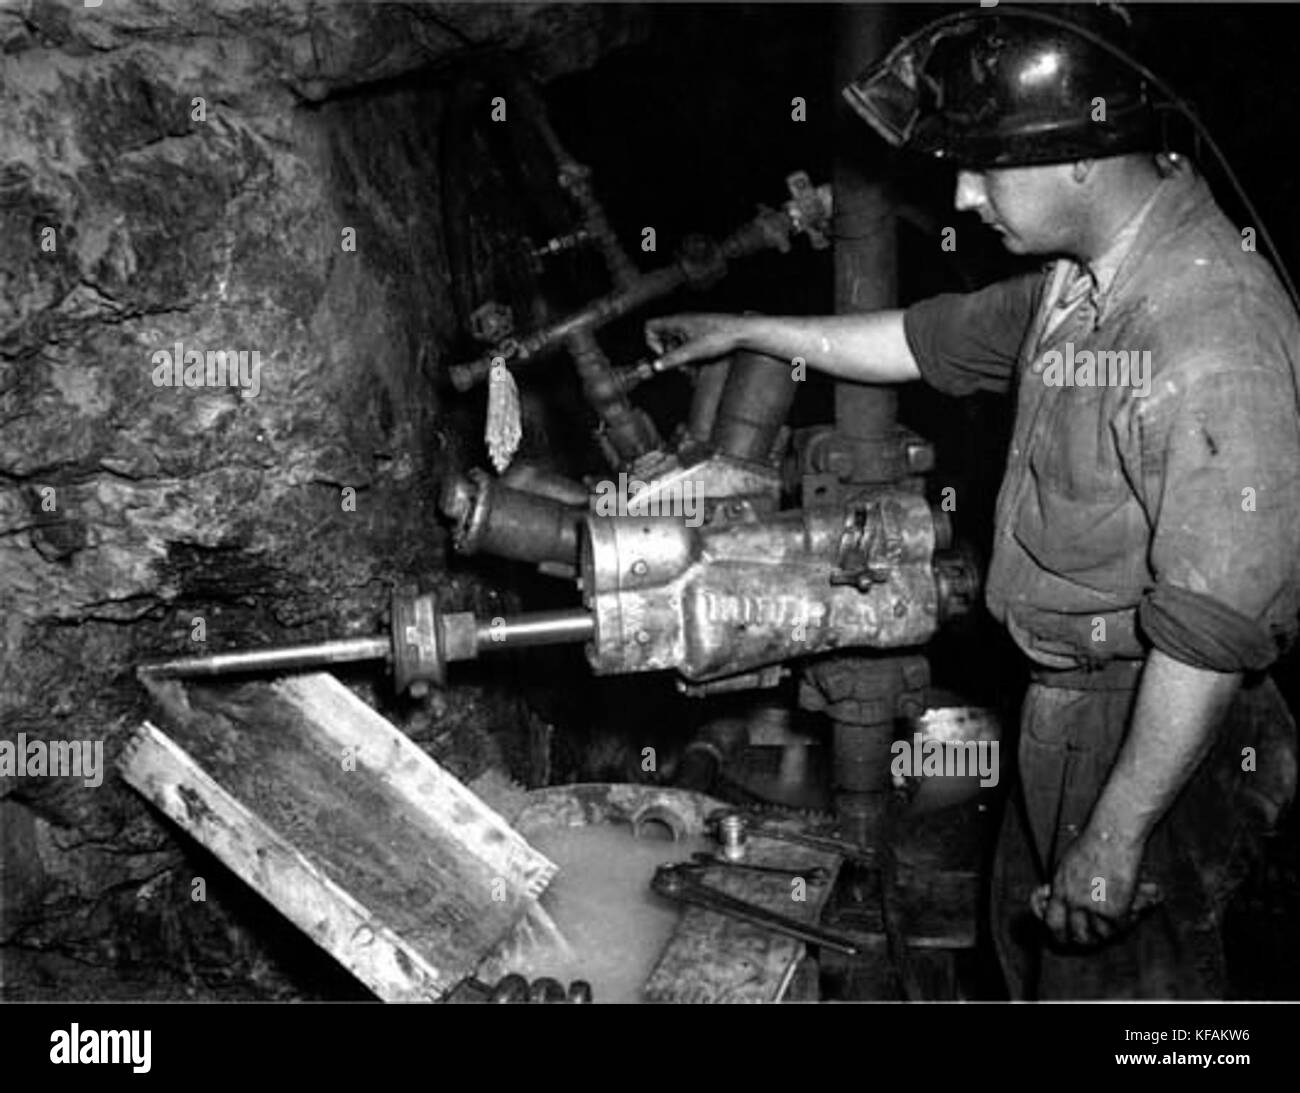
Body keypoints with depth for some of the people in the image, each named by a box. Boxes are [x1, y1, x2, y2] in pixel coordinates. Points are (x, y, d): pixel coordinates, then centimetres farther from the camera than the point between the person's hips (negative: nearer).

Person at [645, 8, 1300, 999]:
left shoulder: (1211, 341, -30)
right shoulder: (1082, 276, 1)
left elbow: (1213, 628, -30)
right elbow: (940, 339, 17)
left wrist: (1117, 833, -25)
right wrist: (750, 331, 21)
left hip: (1158, 730, -9)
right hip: (1071, 698, 9)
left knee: (1121, 977, 11)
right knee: (1033, 939, 26)